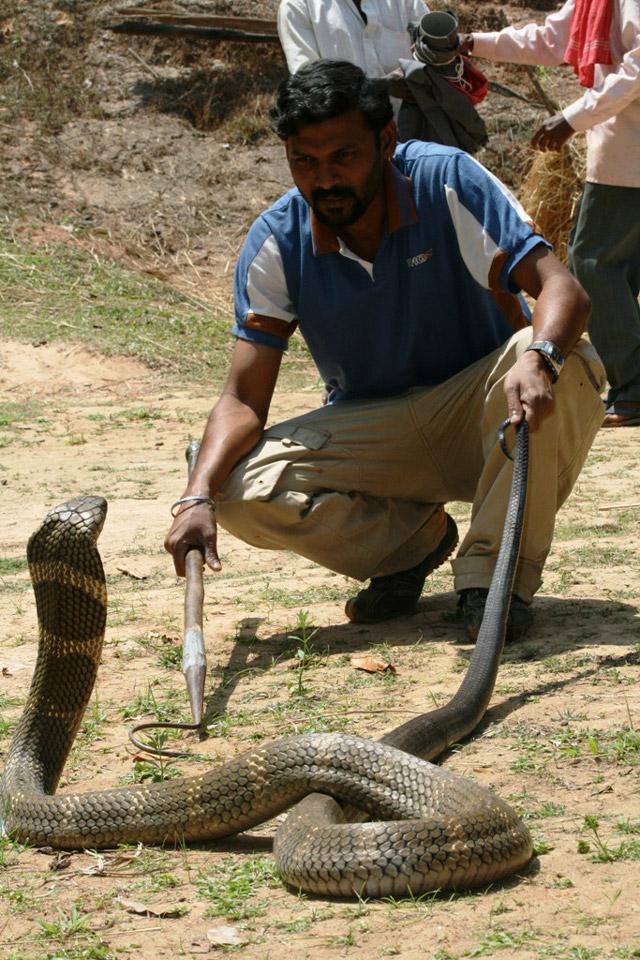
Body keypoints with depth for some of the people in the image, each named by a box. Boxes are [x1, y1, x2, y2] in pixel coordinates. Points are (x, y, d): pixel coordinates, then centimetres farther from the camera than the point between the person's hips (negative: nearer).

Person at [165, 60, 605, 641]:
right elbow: (244, 400, -13)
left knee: (564, 369, -35)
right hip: (375, 432, 2)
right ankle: (416, 538, -1)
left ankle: (496, 575, -20)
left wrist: (538, 358, -51)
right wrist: (198, 498, -32)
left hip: (477, 418, -2)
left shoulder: (446, 182, -18)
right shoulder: (275, 244, -11)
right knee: (242, 489, -24)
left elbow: (562, 288, -27)